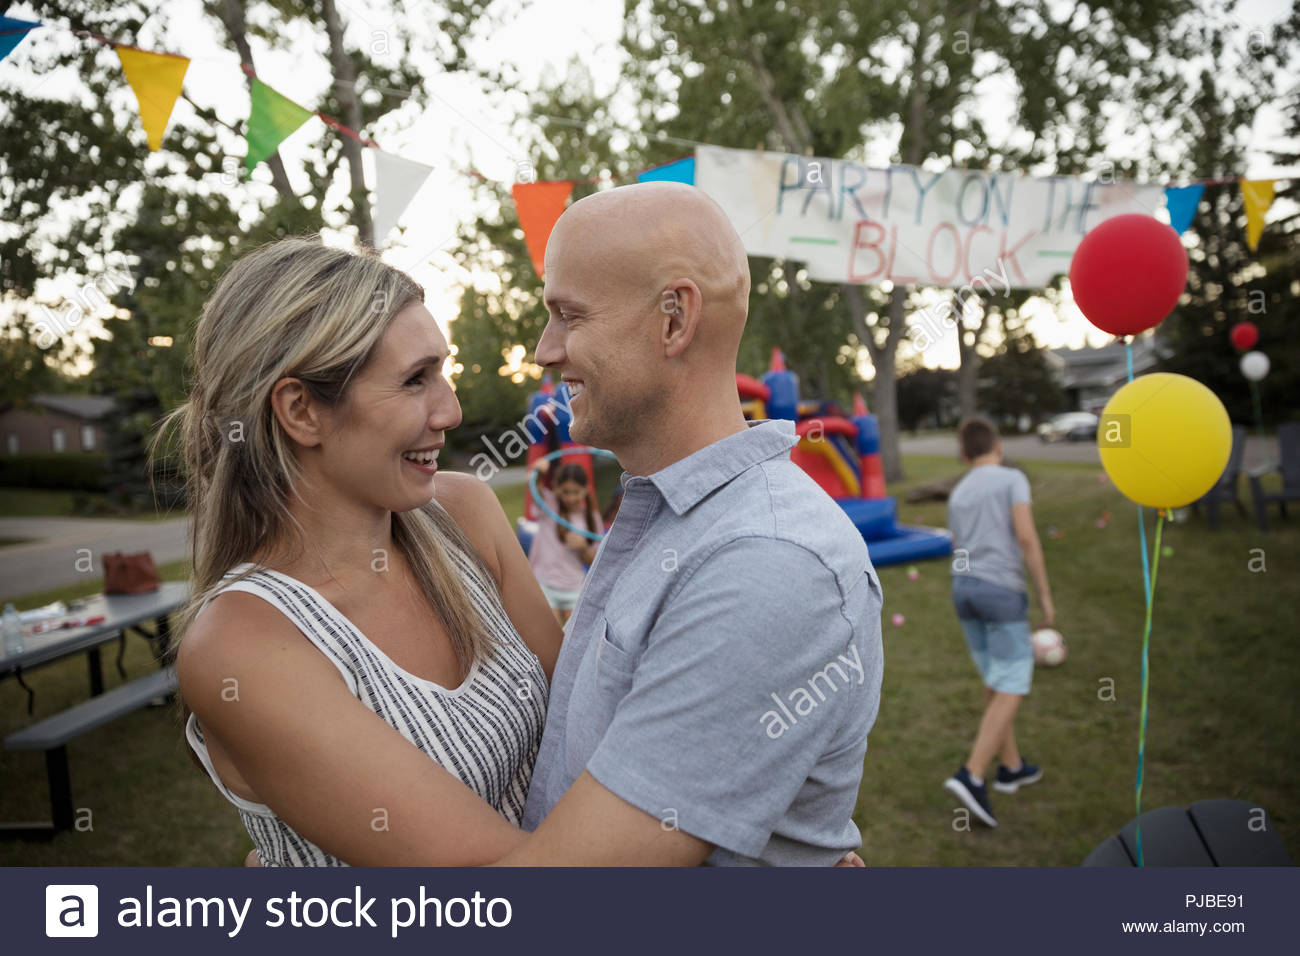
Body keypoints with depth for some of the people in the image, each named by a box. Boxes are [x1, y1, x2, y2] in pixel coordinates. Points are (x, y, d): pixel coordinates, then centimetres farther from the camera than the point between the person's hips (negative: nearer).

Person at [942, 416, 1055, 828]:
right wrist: (1045, 594, -9)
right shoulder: (1012, 479, -4)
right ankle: (972, 776, -11)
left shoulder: (957, 495, 15)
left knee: (996, 680, 19)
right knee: (1011, 689, -2)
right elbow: (1026, 537, -14)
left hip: (963, 591, 6)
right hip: (1002, 592, -6)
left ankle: (1012, 766, 28)